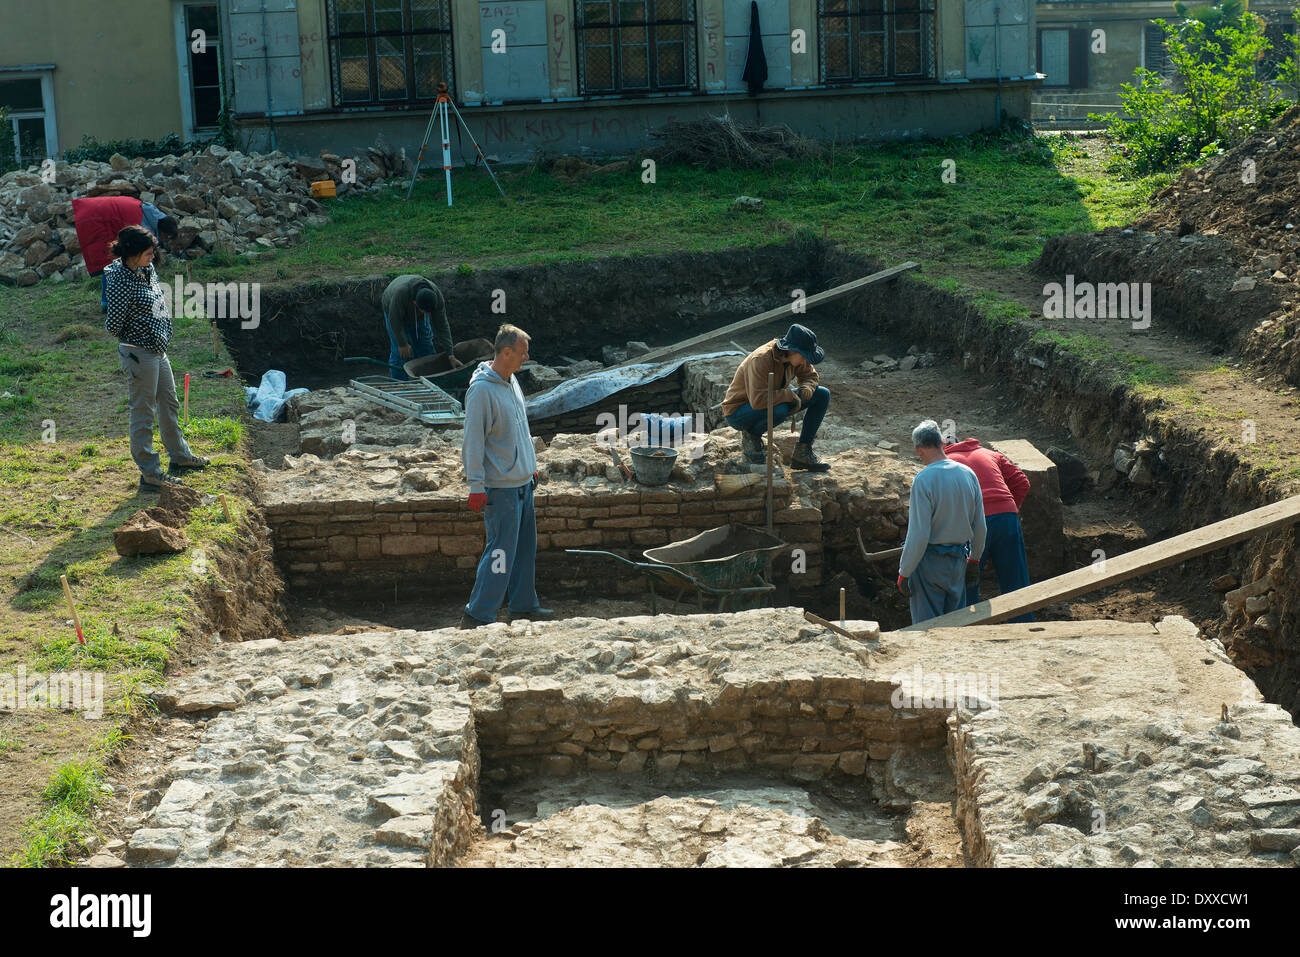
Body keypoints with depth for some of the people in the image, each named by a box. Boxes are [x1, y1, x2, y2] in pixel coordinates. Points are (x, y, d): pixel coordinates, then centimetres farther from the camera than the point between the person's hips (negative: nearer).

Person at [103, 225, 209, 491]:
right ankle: (150, 476, 10)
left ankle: (179, 456, 42)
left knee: (169, 404, 23)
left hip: (157, 350, 10)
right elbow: (113, 325, -19)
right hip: (139, 354, -9)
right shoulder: (121, 281, -23)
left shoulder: (147, 269, 3)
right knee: (143, 414, 1)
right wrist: (133, 338, -3)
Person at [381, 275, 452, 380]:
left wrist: (449, 354, -27)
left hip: (418, 316, 3)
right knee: (400, 353, -11)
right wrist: (402, 344, -25)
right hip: (394, 310, -3)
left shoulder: (437, 296, -33)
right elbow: (394, 321, -31)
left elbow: (442, 327, -26)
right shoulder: (401, 293, -46)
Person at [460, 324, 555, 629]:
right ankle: (477, 615, -2)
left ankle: (523, 606, 28)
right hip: (500, 487, -9)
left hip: (522, 481, 9)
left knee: (525, 547, 16)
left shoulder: (511, 381, 9)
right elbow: (473, 439, -19)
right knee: (501, 551, -8)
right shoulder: (482, 389, -19)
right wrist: (476, 486, -19)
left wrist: (530, 466, 25)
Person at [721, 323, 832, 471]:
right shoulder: (761, 359, -33)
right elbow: (758, 400, -41)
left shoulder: (795, 356, -9)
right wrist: (791, 395, -30)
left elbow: (810, 375, 11)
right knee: (779, 409, -40)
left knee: (823, 395, -3)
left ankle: (803, 452, -2)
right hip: (738, 412, -8)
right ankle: (750, 435, -8)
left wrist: (805, 391, -13)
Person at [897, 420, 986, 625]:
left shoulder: (923, 480, -19)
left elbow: (919, 535, -21)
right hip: (959, 560, 6)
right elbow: (980, 526, 7)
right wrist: (975, 556, 23)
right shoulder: (968, 474, -1)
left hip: (930, 562, -6)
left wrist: (904, 572, -12)